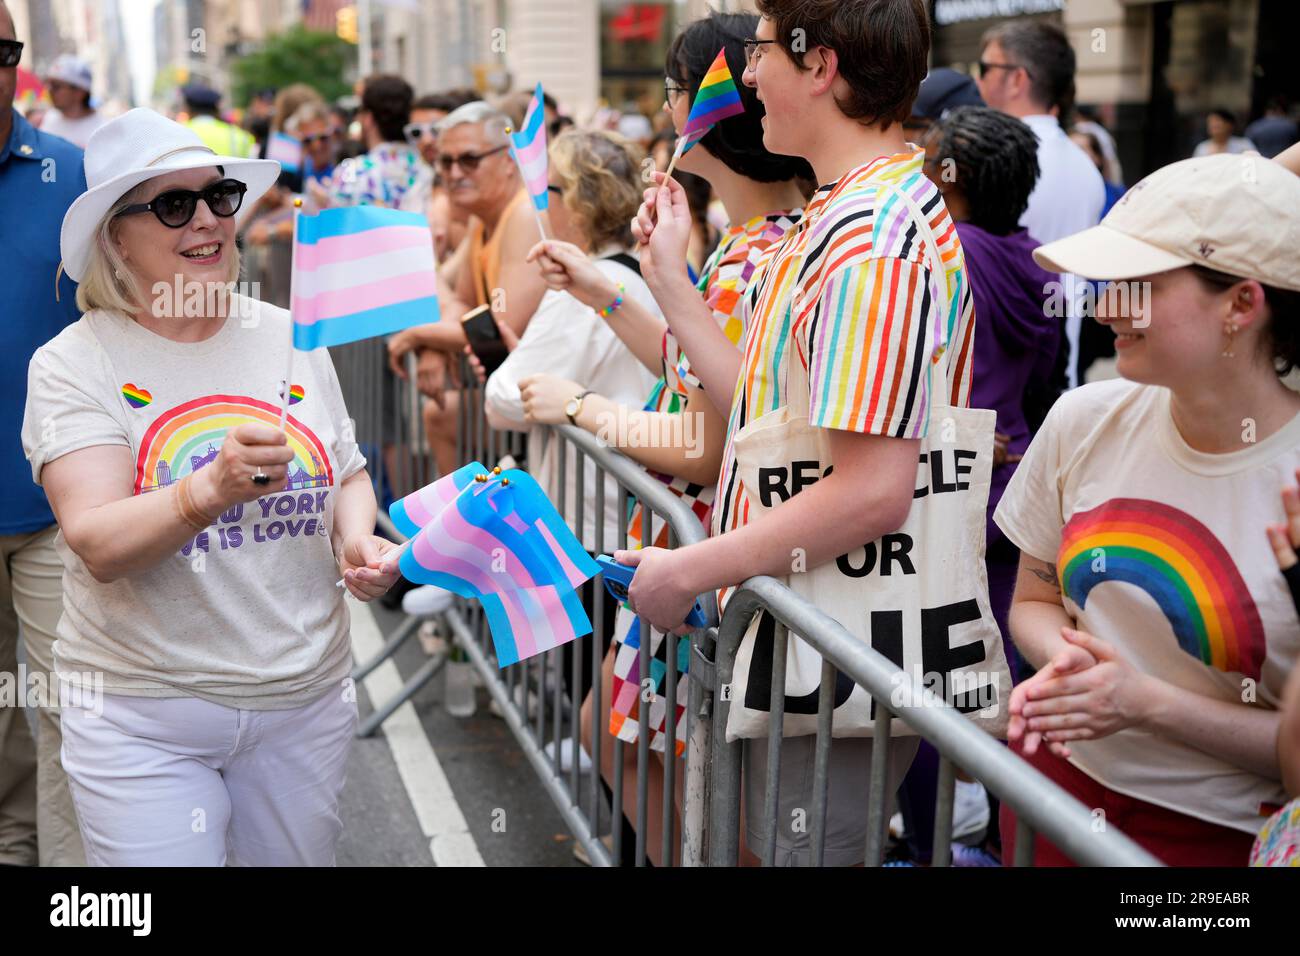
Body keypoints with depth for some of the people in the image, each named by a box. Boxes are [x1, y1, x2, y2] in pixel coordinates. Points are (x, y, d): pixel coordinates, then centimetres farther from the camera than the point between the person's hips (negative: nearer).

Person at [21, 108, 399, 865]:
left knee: (299, 856, 17)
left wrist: (356, 538, -6)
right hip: (143, 712, -3)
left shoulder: (290, 338, 2)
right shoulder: (75, 363, -8)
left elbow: (350, 474, 15)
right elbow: (98, 546, -20)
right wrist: (209, 492, -38)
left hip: (308, 696, 4)